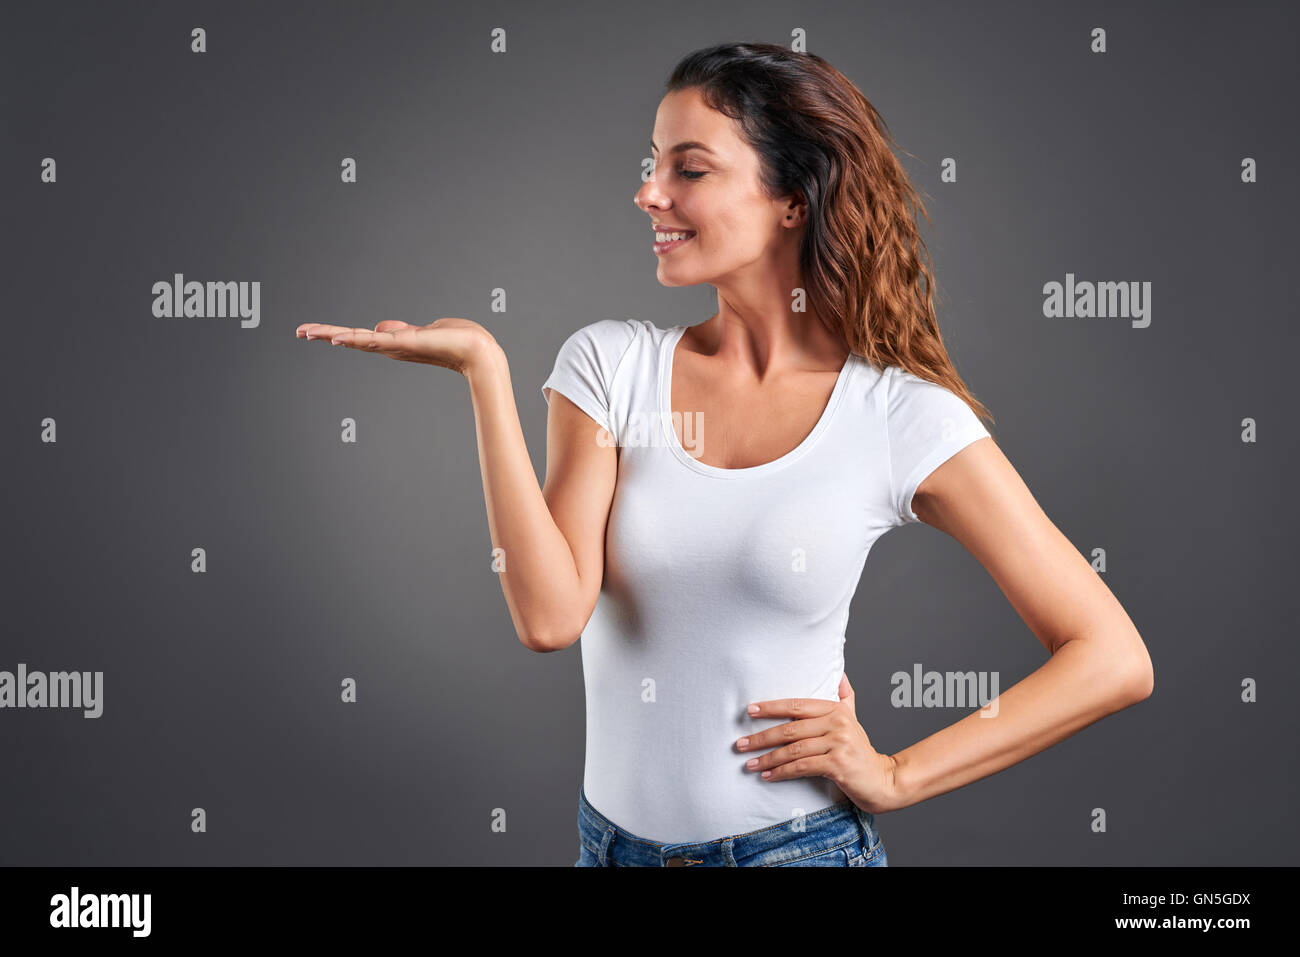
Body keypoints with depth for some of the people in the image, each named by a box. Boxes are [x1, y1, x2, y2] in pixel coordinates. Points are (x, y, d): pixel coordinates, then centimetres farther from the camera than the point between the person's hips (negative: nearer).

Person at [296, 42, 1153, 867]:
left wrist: (896, 777, -10)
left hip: (798, 844, -2)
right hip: (614, 839, 3)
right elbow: (551, 616, -17)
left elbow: (1113, 659, -9)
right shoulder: (611, 364, -5)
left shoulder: (905, 419, -11)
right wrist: (485, 370, -18)